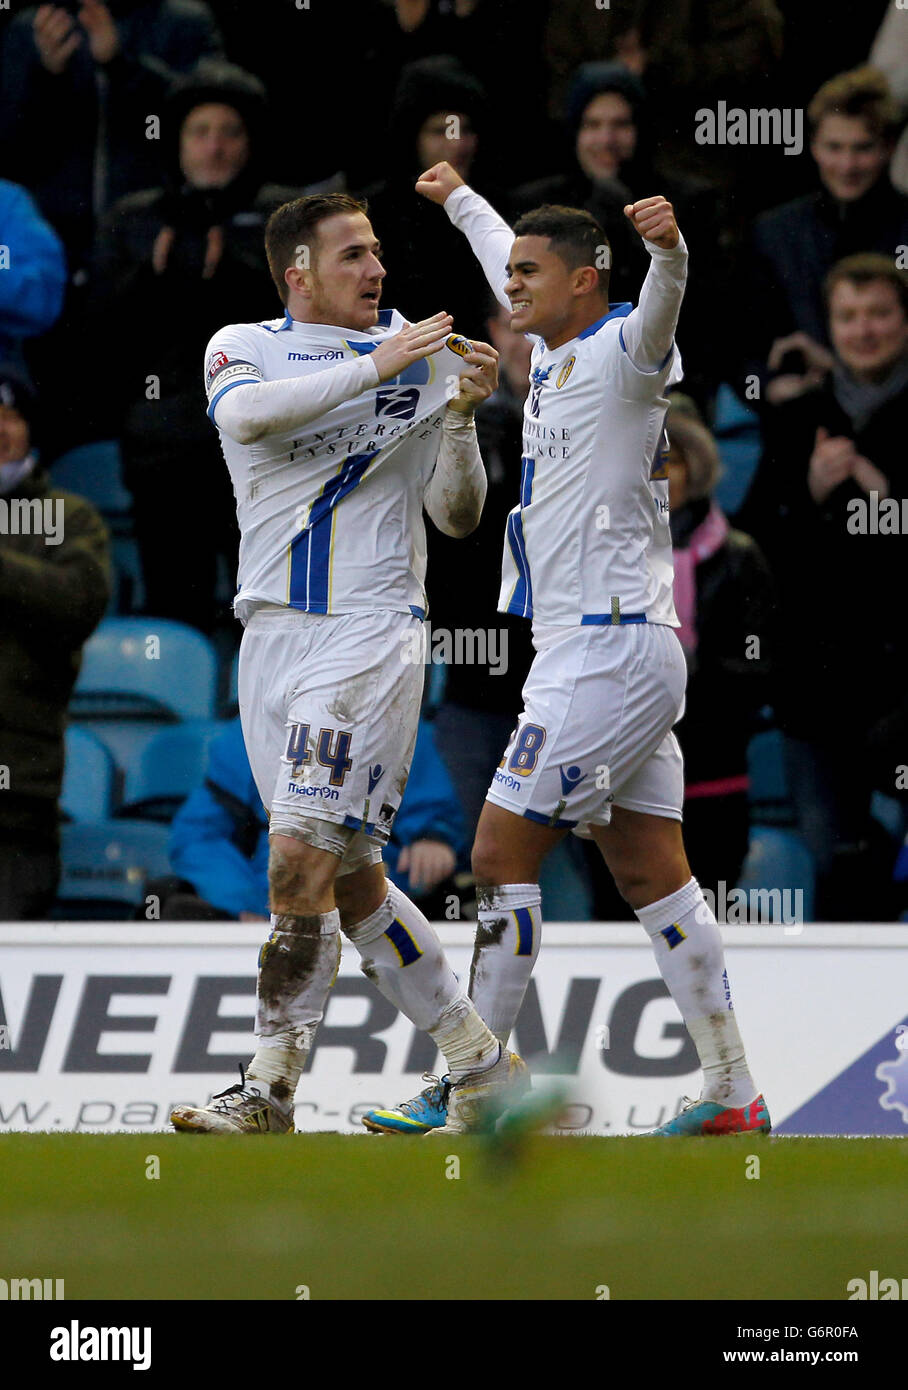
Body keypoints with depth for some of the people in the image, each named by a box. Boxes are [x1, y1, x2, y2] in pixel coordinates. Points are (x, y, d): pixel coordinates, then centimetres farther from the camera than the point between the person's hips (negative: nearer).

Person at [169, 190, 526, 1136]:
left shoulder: (421, 351, 3)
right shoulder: (243, 348, 7)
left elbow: (456, 516, 4)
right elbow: (247, 413, -18)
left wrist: (459, 417, -13)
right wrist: (377, 367, -24)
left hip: (372, 632, -4)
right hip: (274, 634, 4)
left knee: (302, 854, -15)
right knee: (349, 877, 8)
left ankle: (270, 1090, -12)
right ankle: (482, 1066, 19)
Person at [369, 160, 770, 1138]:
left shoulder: (620, 353, -10)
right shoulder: (556, 354, 17)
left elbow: (658, 311, -34)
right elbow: (510, 267, 38)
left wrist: (668, 250, -55)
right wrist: (460, 201, 54)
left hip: (607, 647, -10)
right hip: (607, 651, 10)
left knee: (501, 857, -8)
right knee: (649, 874, 8)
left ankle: (467, 1099, -5)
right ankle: (730, 1094, 8)